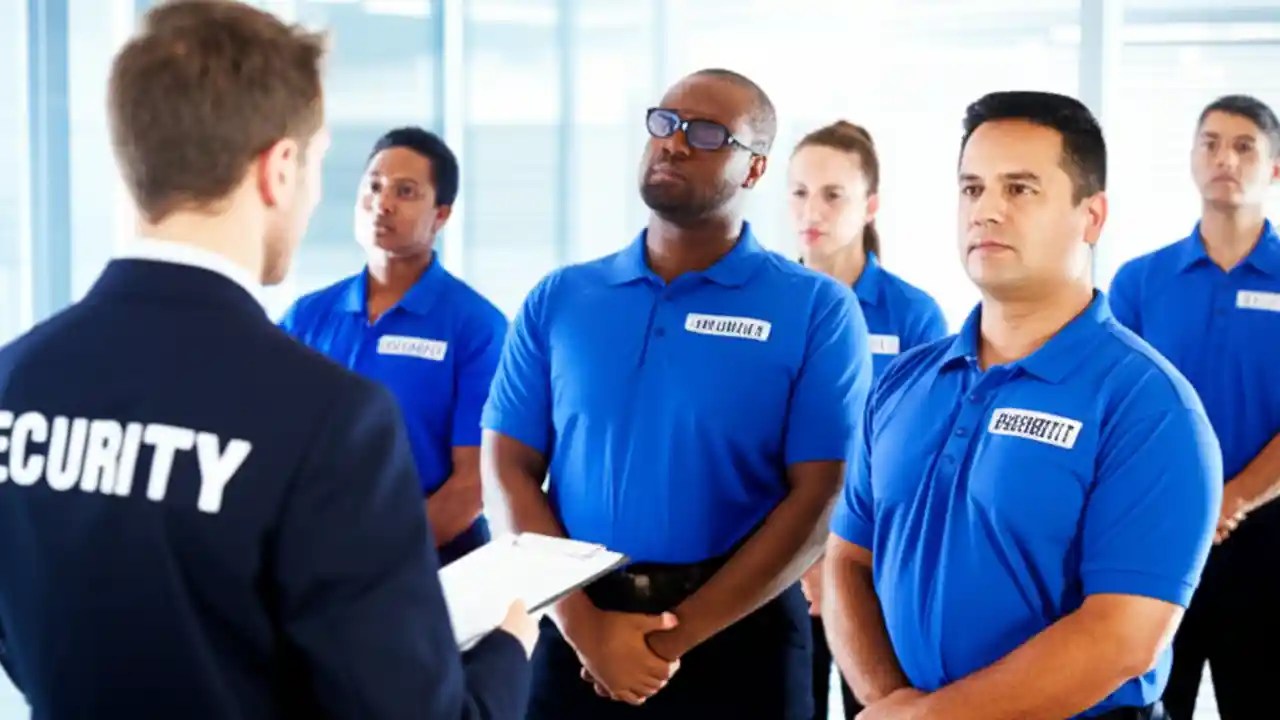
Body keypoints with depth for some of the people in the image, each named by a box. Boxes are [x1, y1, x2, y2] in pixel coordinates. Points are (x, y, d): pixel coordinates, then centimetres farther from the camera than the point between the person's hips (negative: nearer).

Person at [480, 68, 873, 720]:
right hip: (577, 636, 2)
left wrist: (674, 637, -13)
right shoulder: (558, 299, 6)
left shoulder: (817, 310, -4)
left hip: (737, 638, -2)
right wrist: (583, 625, -12)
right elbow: (509, 469, 1)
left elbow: (818, 498, -9)